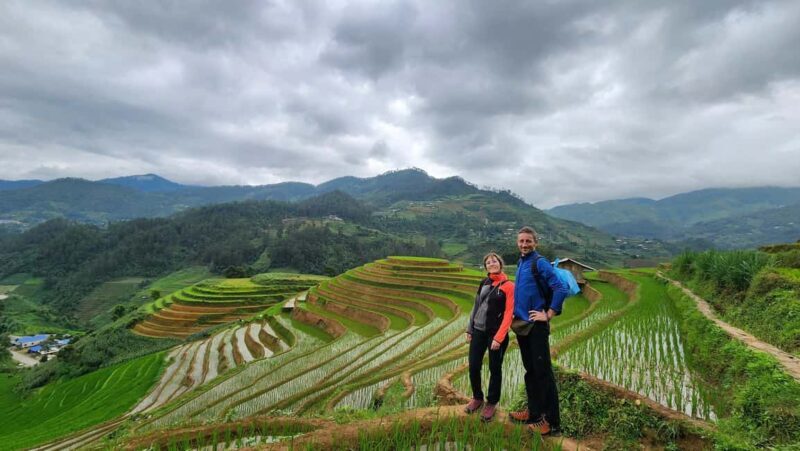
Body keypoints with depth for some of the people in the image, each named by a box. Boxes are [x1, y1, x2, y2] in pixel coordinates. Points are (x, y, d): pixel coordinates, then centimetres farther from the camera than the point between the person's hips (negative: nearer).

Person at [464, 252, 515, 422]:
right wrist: (470, 329, 11)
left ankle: (491, 403, 26)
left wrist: (498, 337, -17)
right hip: (478, 331, 5)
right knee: (473, 367, 6)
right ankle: (477, 398, 29)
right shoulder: (483, 283, 10)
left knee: (495, 369, 8)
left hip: (496, 333, -4)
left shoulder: (508, 286, -7)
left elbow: (508, 314, -12)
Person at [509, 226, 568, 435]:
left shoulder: (540, 263, -13)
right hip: (521, 325, 8)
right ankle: (534, 412, 30)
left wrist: (549, 315, -18)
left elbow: (561, 290, -21)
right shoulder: (520, 263, 12)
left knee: (543, 372, -1)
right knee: (530, 370, 17)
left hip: (536, 326, -8)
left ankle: (552, 421, 10)